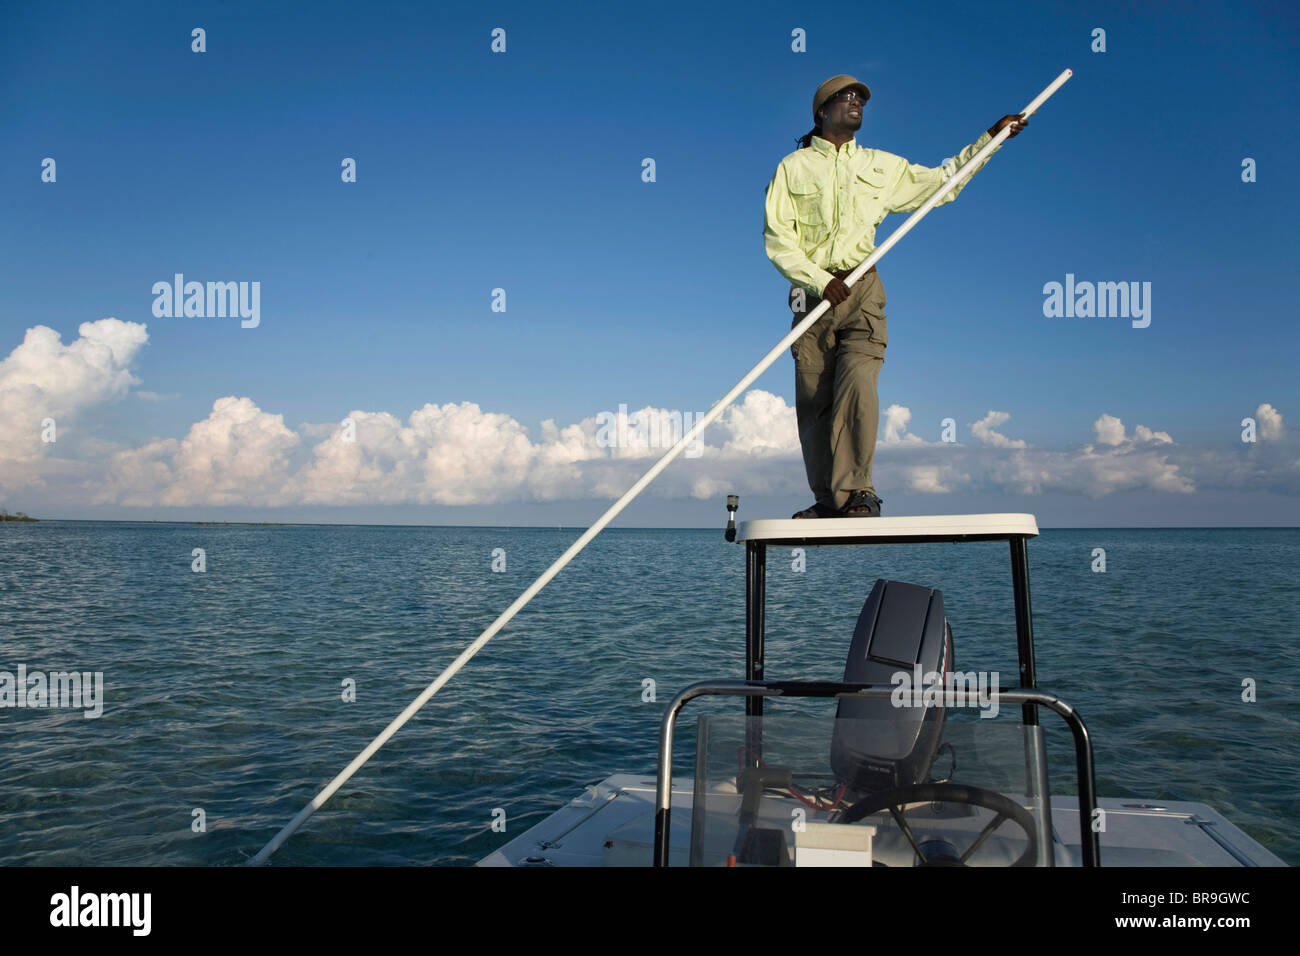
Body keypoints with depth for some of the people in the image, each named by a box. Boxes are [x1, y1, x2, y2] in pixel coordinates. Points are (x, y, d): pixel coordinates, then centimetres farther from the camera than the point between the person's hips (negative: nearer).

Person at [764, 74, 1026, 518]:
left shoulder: (881, 166, 20)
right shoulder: (793, 167, 10)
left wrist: (990, 138, 24)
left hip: (862, 289, 1)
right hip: (812, 292, -1)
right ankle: (827, 500, 4)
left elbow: (941, 181, 28)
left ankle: (855, 493, -18)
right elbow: (777, 238, 0)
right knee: (813, 401, -4)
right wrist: (820, 281, -12)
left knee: (857, 386, -19)